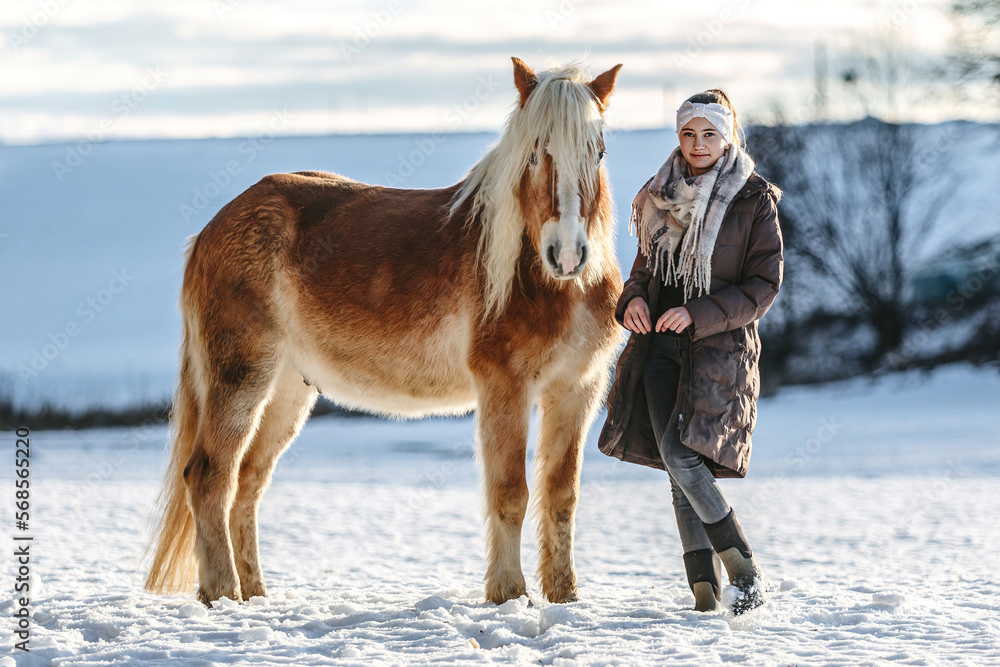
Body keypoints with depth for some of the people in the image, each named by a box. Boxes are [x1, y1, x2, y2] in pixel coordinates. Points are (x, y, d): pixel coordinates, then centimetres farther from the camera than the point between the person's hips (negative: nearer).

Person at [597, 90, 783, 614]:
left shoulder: (755, 201, -3)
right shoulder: (663, 196, 13)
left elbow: (764, 285, -7)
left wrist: (698, 313, -17)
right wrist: (633, 298, 0)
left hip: (720, 343, -6)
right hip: (660, 343, 6)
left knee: (681, 453, -20)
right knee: (679, 466, -1)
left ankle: (745, 569, -11)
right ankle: (706, 590, 0)